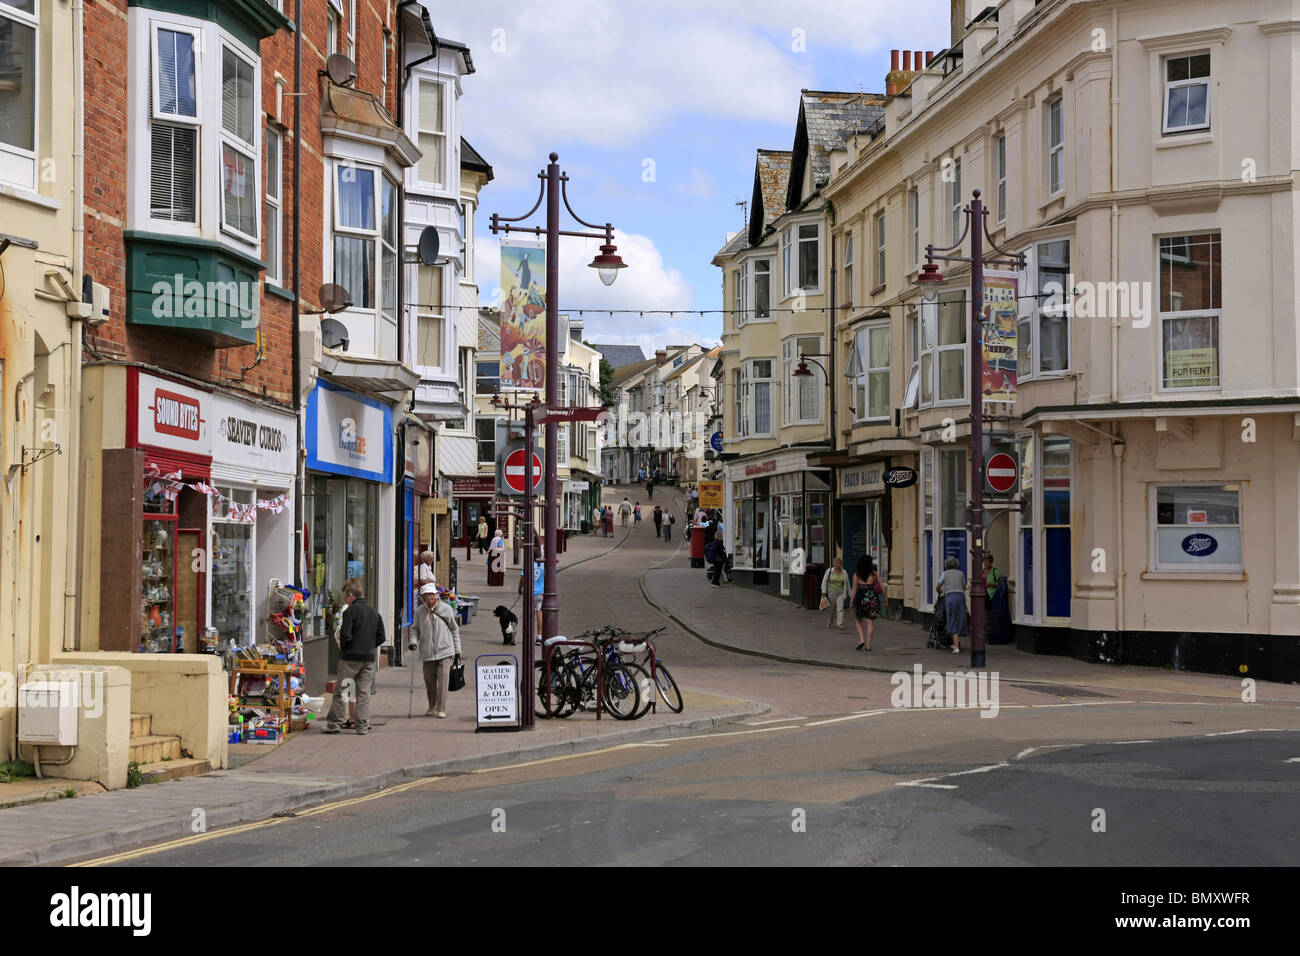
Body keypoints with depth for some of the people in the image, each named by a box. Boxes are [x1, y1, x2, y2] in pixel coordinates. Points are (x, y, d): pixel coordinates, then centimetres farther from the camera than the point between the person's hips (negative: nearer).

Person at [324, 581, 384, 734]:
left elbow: (345, 635, -17)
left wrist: (343, 647, 1)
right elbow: (381, 637, 11)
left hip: (350, 658, -5)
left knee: (341, 691, 3)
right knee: (364, 693, 7)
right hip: (368, 658, 5)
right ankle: (363, 726, 5)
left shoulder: (351, 611, -9)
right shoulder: (374, 612, 11)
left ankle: (335, 723, 6)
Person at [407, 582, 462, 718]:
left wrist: (457, 650, 6)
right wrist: (413, 641, -8)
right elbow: (416, 629, 13)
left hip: (444, 651, -3)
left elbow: (454, 629, 6)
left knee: (442, 679, -10)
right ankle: (432, 707, 26)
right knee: (429, 679, 8)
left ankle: (441, 709, -4)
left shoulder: (446, 609, -3)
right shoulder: (419, 611, 3)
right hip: (427, 652, 3)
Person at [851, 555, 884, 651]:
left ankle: (861, 639, 0)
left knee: (858, 620, 17)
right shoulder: (874, 574, 0)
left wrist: (852, 602, 4)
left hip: (860, 599, -1)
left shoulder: (856, 574, -2)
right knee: (870, 622, 6)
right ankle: (868, 645, 4)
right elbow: (882, 587, 1)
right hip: (872, 599, 1)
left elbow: (854, 589, -2)